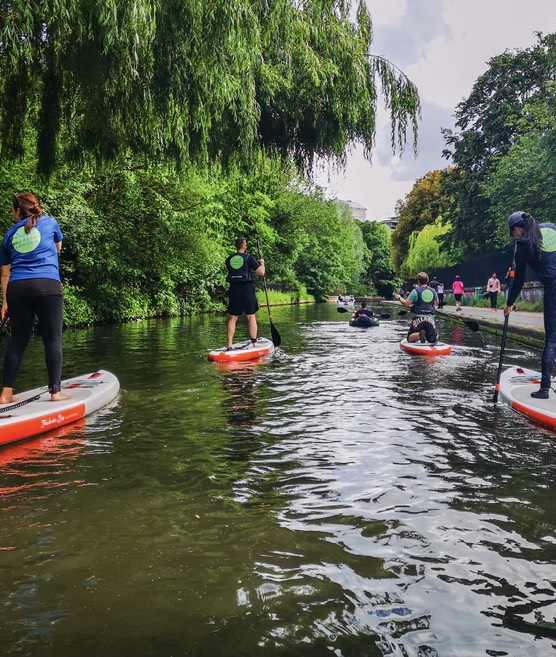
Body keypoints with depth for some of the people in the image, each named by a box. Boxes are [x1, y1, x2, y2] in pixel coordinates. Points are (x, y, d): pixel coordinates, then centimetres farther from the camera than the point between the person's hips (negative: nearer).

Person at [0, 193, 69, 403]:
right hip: (47, 285, -3)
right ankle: (55, 391, -2)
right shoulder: (50, 222, 12)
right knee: (53, 340, 0)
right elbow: (58, 247, 31)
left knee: (17, 340, 9)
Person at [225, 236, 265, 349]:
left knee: (233, 318, 7)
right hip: (247, 289, -3)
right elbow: (261, 273, -6)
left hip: (234, 290, 3)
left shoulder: (229, 259, 6)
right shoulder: (249, 258, -5)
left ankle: (229, 344, 5)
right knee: (251, 317, 5)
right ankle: (254, 343, 6)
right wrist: (262, 263, 13)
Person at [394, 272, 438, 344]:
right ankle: (435, 336, -19)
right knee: (433, 340, 15)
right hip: (430, 318, 3)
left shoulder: (415, 291, -6)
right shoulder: (433, 291, 8)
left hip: (418, 318, -3)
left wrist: (399, 298, 9)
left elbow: (406, 303, -8)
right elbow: (436, 303, 24)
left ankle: (419, 335, -24)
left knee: (410, 339, 6)